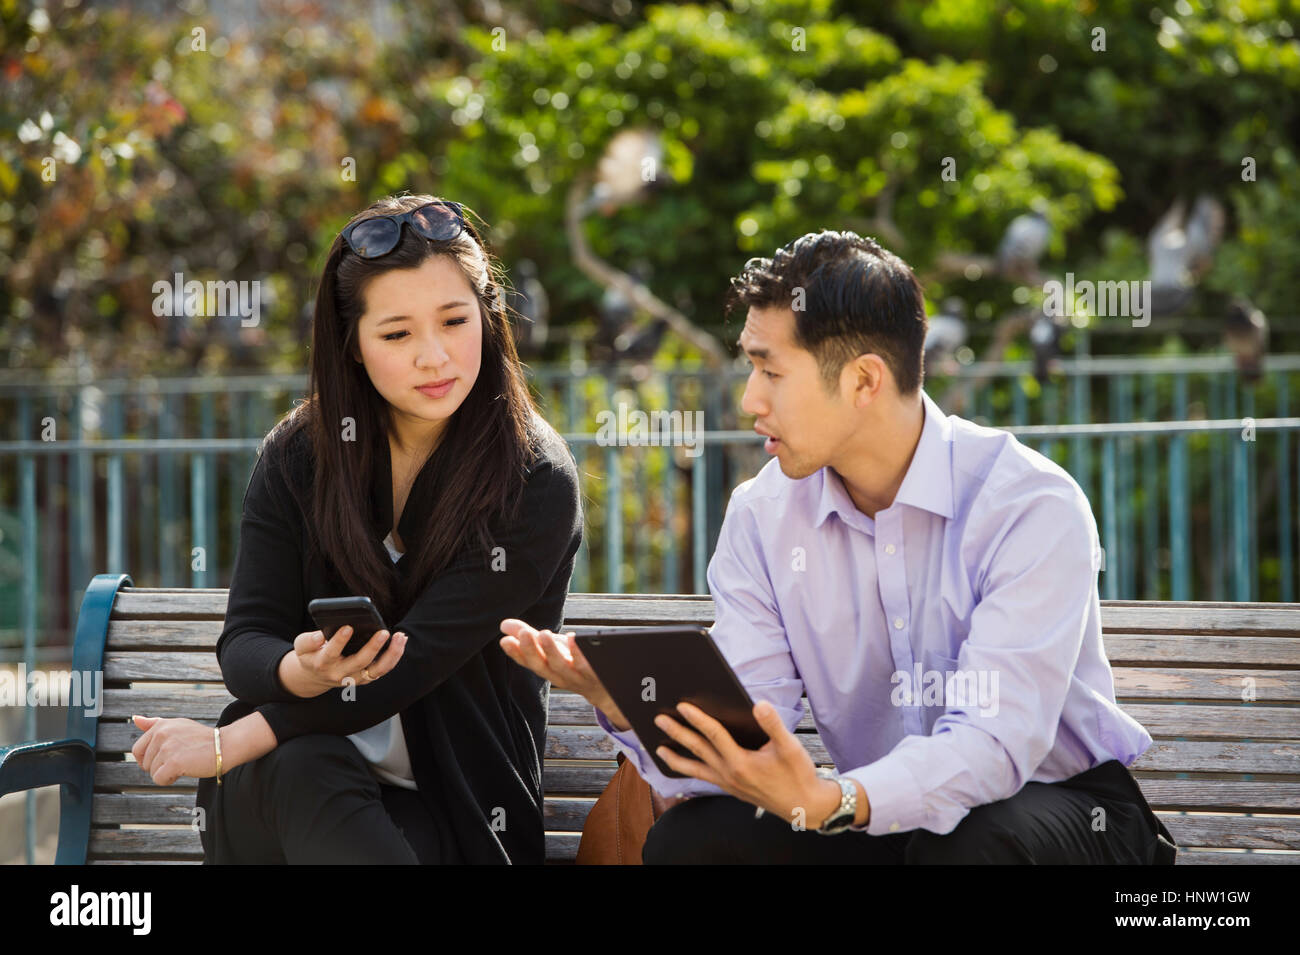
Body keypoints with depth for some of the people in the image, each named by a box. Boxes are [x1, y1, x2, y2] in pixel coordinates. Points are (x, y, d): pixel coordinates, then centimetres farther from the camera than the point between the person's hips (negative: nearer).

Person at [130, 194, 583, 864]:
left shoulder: (536, 481, -8)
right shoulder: (298, 455, 3)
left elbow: (415, 659, -15)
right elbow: (244, 643, -1)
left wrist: (229, 743, -19)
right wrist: (302, 671, -27)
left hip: (450, 818, -3)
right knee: (303, 767, -34)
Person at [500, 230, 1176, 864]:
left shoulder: (1032, 506, -19)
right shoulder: (761, 517, -1)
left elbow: (994, 742, -31)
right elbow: (745, 733, -10)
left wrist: (829, 801, -48)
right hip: (880, 821, 4)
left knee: (968, 847, -37)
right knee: (686, 840, -21)